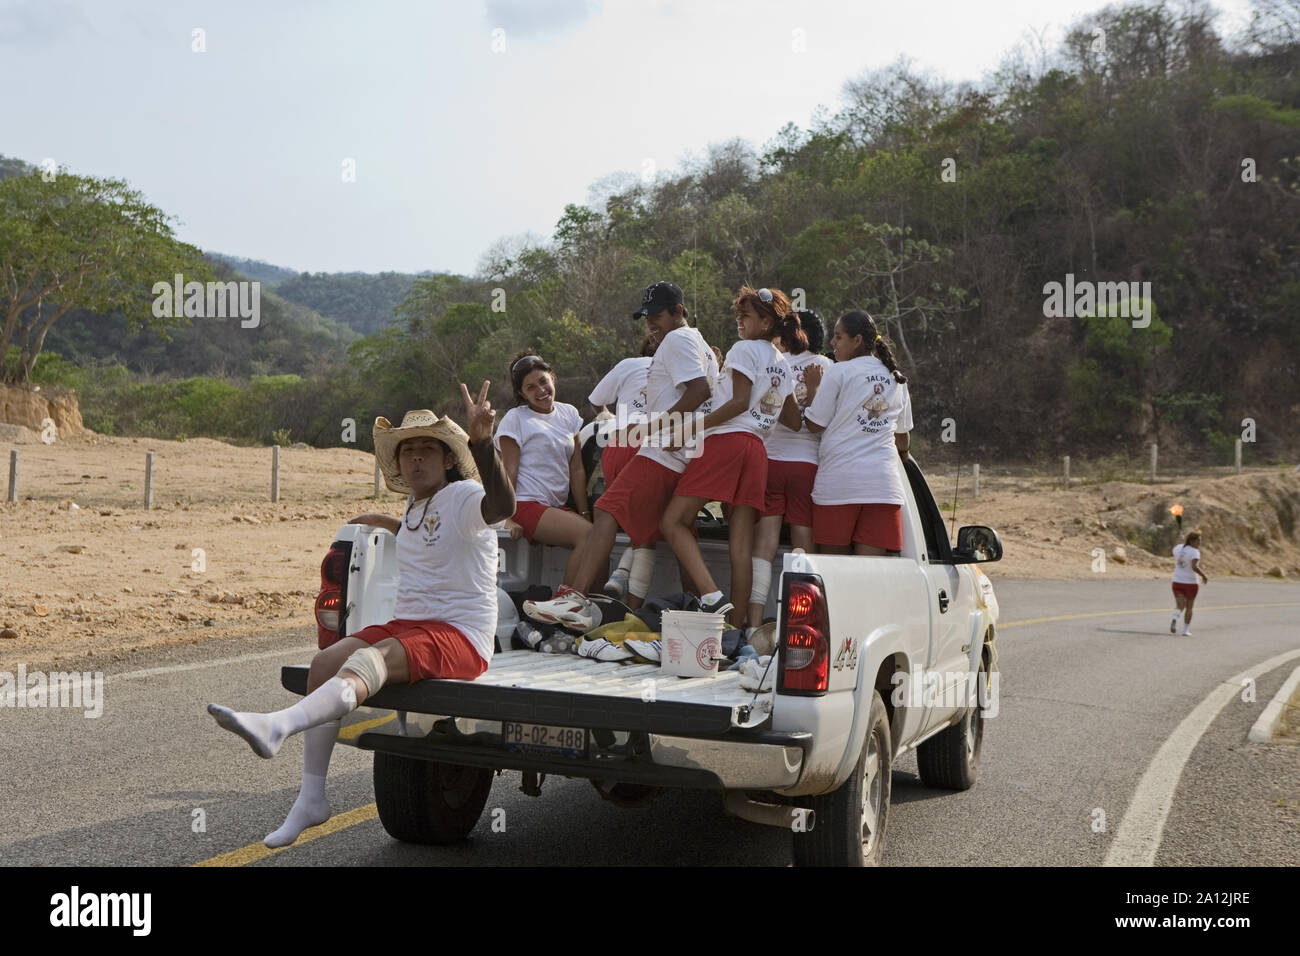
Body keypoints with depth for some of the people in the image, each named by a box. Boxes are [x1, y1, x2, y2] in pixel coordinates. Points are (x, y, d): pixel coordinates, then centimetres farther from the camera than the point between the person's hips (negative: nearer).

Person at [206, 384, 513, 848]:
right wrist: (386, 523, 35)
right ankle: (311, 797, -8)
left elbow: (501, 505, -34)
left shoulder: (462, 496, -7)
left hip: (460, 636, -8)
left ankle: (278, 726, -57)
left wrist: (482, 441, -45)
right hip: (406, 624, 8)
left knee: (371, 659, -34)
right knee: (325, 661, -13)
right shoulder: (415, 504, 19)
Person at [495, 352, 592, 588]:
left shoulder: (569, 414, 17)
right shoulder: (515, 419, 1)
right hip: (527, 504, -6)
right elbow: (509, 471, -5)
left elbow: (577, 470, 14)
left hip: (557, 506, 6)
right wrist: (507, 518, -14)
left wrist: (585, 514, 6)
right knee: (587, 534, -28)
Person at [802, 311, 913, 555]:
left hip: (839, 479, -4)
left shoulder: (838, 372, -1)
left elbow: (814, 424, 2)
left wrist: (813, 387, 17)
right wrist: (901, 453, 45)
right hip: (884, 480, 4)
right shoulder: (897, 379, 16)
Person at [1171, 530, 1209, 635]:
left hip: (1177, 582, 4)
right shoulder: (1195, 552, -16)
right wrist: (1203, 575, -16)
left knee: (1180, 607, 3)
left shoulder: (1178, 548, 4)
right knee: (1189, 607, 13)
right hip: (1190, 583, -4)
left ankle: (1175, 618, -28)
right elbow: (1194, 567, -29)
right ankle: (1185, 630, 16)